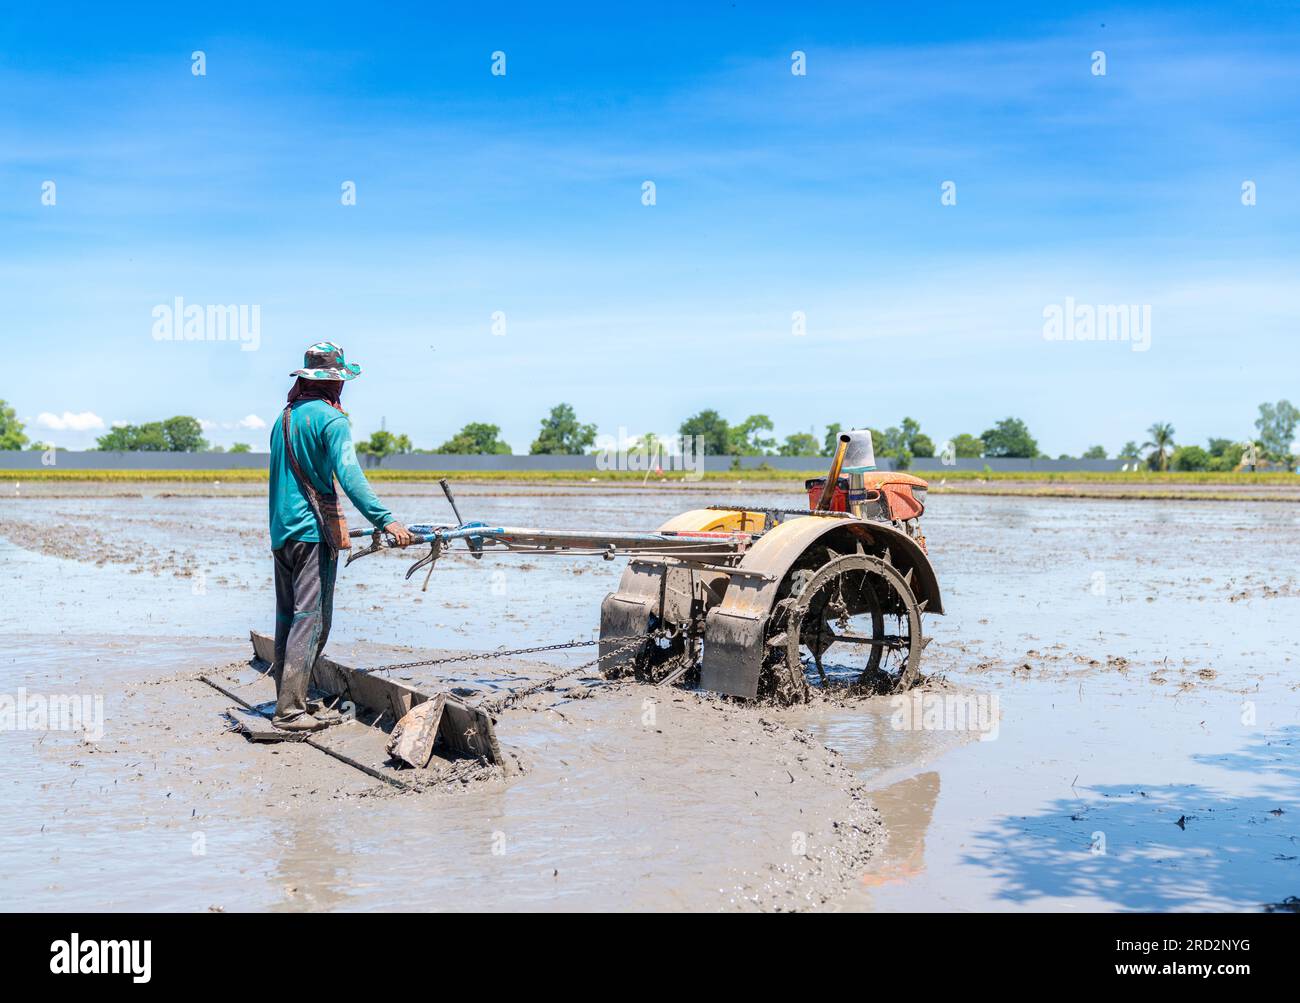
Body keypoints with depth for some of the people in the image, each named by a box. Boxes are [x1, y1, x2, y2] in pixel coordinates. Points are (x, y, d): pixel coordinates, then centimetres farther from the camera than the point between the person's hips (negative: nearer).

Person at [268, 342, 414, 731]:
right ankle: (290, 710, -11)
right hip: (313, 532, -8)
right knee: (311, 619, -8)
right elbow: (349, 477, -22)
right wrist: (386, 520, -27)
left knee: (288, 617, 13)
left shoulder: (284, 418, 16)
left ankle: (288, 698, 19)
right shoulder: (331, 418, -10)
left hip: (281, 531, 8)